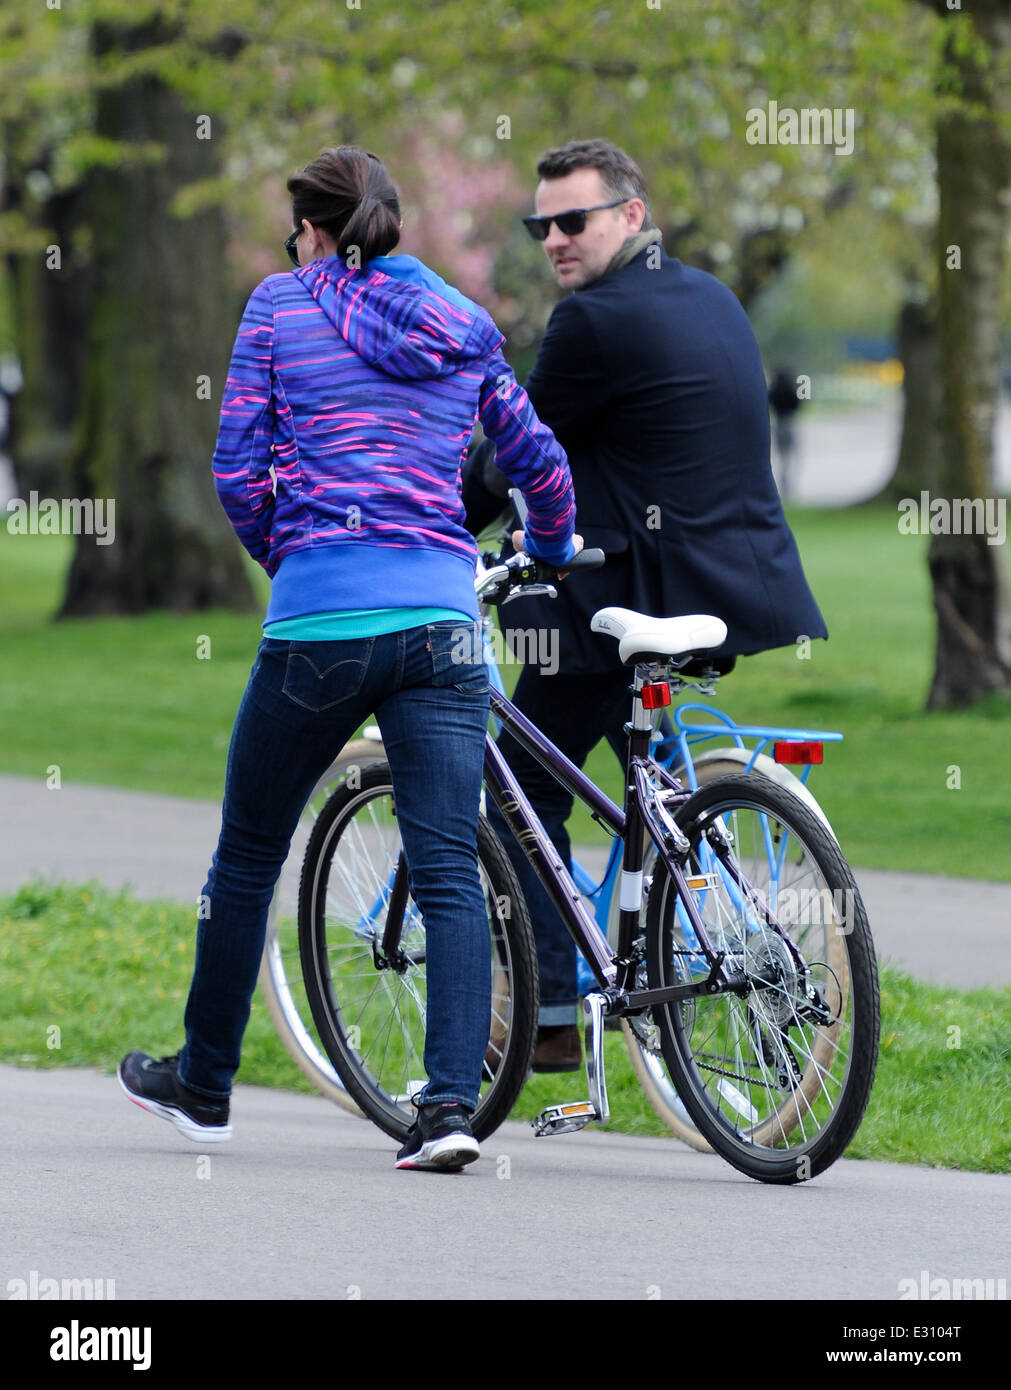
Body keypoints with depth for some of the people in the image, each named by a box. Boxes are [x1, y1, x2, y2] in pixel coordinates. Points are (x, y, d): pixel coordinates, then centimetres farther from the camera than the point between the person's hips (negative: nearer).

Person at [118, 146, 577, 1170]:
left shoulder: (283, 303, 6)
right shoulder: (463, 326, 15)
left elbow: (237, 466, 3)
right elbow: (542, 466, 19)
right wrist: (548, 559, 38)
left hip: (318, 620, -2)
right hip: (442, 616, 2)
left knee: (247, 854, 14)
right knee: (449, 869, -1)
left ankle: (203, 1085, 26)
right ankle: (452, 1102, -15)